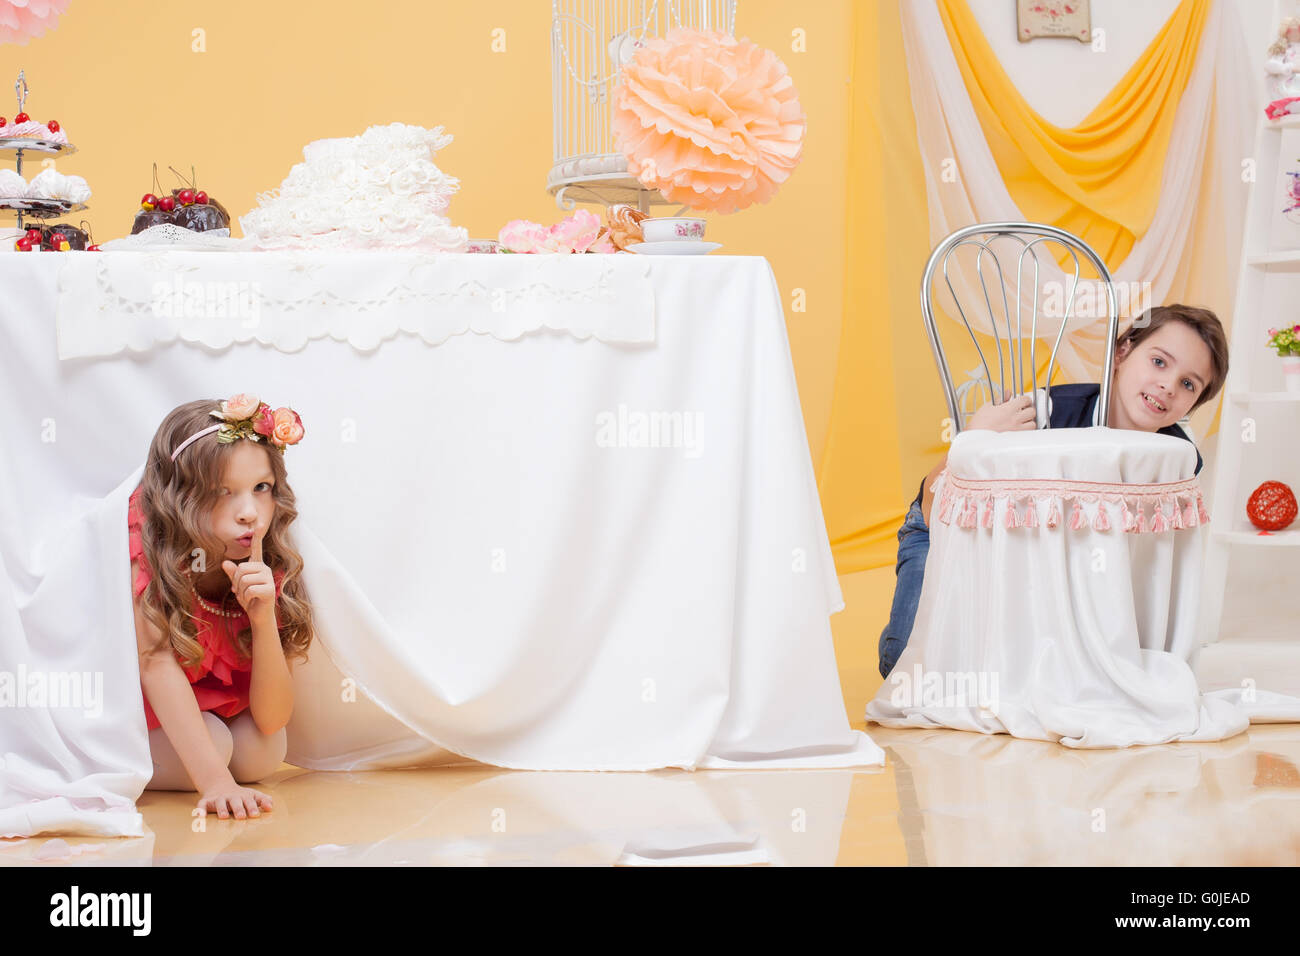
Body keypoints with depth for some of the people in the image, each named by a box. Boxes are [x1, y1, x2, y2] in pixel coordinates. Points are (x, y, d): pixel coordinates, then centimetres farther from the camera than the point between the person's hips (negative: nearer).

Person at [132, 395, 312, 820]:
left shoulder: (271, 569, -20)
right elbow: (157, 666, -36)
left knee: (263, 752, -19)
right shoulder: (145, 552, -31)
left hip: (216, 708, 5)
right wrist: (214, 782, -45)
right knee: (212, 744, -27)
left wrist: (264, 617, -39)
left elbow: (272, 720, -22)